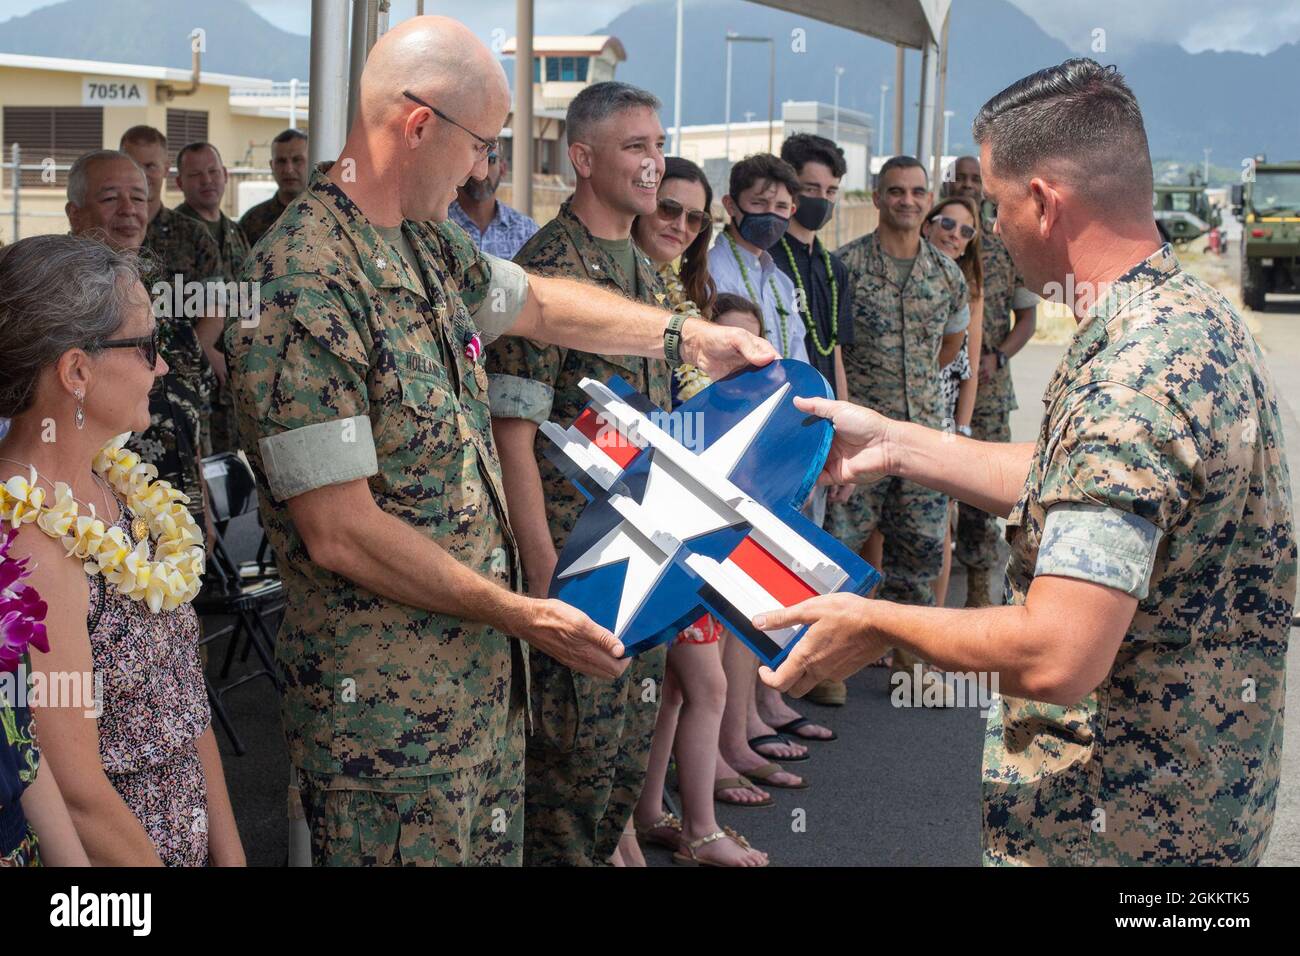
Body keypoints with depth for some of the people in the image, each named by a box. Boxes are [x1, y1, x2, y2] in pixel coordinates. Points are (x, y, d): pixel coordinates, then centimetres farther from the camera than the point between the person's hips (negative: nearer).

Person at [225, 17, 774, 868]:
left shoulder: (430, 246, 7)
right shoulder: (304, 286, -22)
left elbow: (538, 304, 27)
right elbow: (340, 534, -23)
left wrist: (690, 336, 29)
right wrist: (523, 615, -16)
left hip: (485, 674, 9)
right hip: (390, 708, -8)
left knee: (496, 847, 16)